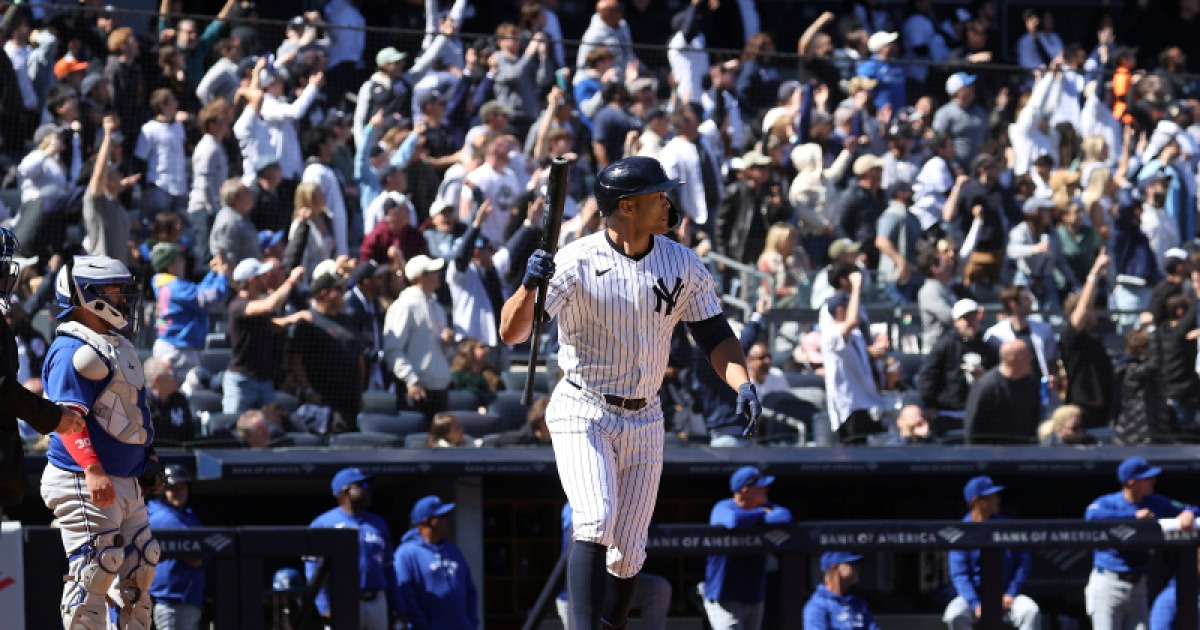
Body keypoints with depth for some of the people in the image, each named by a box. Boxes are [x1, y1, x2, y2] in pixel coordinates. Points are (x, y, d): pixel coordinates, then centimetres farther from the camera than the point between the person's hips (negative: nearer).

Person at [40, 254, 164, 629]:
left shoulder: (117, 345, 18)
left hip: (125, 481, 10)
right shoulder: (72, 351, -14)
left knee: (139, 566, 11)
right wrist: (92, 469, -33)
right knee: (93, 570, -11)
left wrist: (147, 464, 24)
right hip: (84, 484, -10)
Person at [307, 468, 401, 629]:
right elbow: (314, 570, -6)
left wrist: (395, 607, 11)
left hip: (377, 602, 6)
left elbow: (387, 568, 17)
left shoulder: (378, 523, 16)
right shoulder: (323, 524, -1)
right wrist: (325, 607, -16)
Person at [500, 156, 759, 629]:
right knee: (596, 522, -24)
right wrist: (530, 286, -42)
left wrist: (742, 385, -15)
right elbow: (510, 333, -21)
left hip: (643, 421, 4)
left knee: (627, 555, 5)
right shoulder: (575, 263, -16)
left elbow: (714, 335, 4)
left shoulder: (682, 264, -2)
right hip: (582, 414, -4)